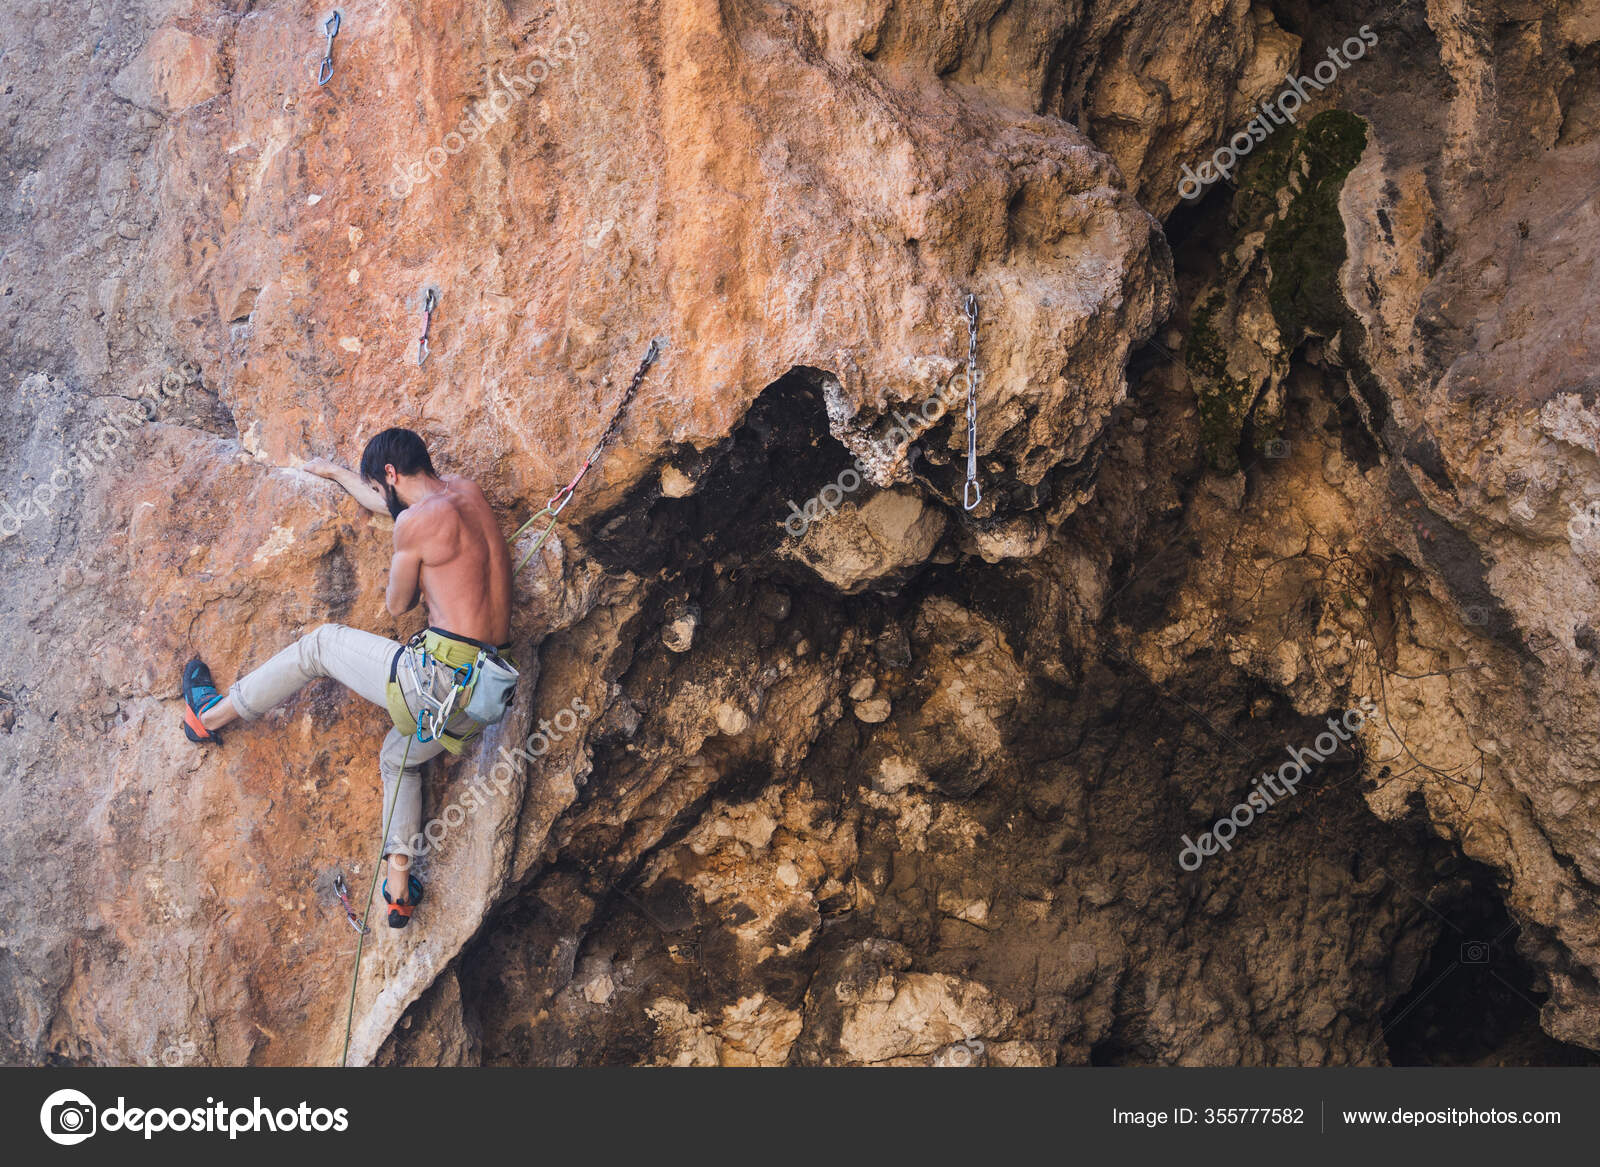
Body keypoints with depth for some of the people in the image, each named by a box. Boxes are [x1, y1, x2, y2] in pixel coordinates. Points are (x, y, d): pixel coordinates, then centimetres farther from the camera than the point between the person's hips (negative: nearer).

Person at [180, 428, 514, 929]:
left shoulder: (417, 520, -12)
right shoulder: (467, 491, 12)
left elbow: (398, 605, 3)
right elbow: (390, 503, 34)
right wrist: (336, 473, 48)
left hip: (437, 678, -8)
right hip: (481, 697, 8)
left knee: (320, 644, 15)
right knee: (400, 757, 33)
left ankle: (209, 715, 29)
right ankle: (398, 891, 28)